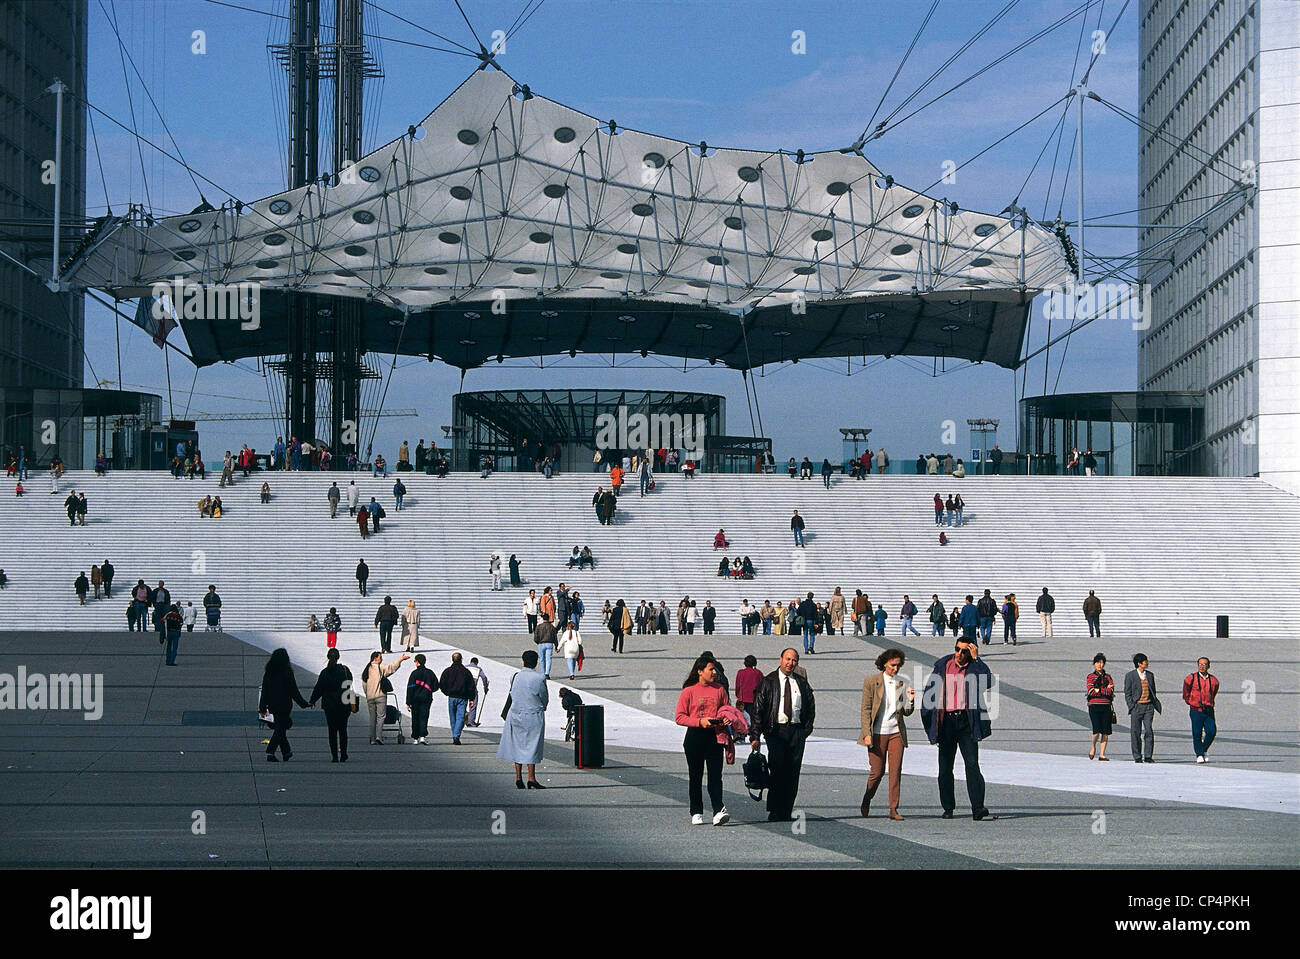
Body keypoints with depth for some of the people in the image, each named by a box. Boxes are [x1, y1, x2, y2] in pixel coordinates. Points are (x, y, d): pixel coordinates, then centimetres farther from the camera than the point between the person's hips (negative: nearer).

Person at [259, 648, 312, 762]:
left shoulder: (268, 672, 3)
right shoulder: (287, 672, -13)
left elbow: (264, 690, 6)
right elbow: (293, 690, -12)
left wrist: (262, 708, 11)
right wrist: (304, 704, -3)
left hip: (273, 705, 6)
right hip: (284, 705, -6)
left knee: (279, 727, 18)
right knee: (280, 729, -3)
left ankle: (286, 752, 30)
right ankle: (270, 753, -15)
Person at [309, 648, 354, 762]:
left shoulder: (324, 673, -6)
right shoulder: (345, 670, -2)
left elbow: (318, 689, -1)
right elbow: (350, 686, 5)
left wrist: (312, 701, 11)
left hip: (329, 705, -1)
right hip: (344, 705, 1)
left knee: (332, 731, 3)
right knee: (343, 730, 10)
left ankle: (335, 756, -1)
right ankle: (343, 755, 8)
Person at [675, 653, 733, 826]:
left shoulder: (719, 689, 8)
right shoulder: (689, 691, -2)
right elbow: (680, 717, -4)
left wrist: (728, 719, -7)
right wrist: (700, 721, -17)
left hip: (714, 736, 2)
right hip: (695, 737, -2)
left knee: (715, 775, -8)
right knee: (695, 777, 6)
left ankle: (718, 811, -16)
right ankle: (696, 813, 14)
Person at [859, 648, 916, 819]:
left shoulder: (902, 684, 9)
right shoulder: (872, 681, -1)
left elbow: (906, 712, 14)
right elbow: (866, 709, -3)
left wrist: (910, 701, -8)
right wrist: (867, 733, -10)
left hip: (896, 732, 3)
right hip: (877, 733, -3)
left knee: (896, 770, -4)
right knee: (877, 771, 0)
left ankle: (893, 809, -1)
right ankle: (866, 800, 25)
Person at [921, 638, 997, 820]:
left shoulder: (975, 668, 2)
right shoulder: (942, 666, 8)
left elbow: (988, 681, -18)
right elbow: (929, 689, 13)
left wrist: (975, 659, -15)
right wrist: (929, 719, 8)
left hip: (966, 721, -2)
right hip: (946, 721, 2)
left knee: (972, 764, -10)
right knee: (945, 767, 7)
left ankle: (978, 809, -14)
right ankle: (948, 808, 19)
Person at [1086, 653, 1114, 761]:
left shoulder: (1108, 677, 14)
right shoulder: (1091, 676, 9)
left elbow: (1111, 691, -1)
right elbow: (1090, 691, -5)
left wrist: (1098, 690, -7)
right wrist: (1105, 689, -4)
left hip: (1106, 706, 2)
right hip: (1094, 705, -2)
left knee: (1106, 731, -3)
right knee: (1097, 730, -14)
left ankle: (1102, 754, 4)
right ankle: (1093, 746, 15)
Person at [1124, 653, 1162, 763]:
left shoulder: (1150, 675, 14)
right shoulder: (1130, 675, 1)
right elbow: (1127, 693, 0)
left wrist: (1156, 704, 11)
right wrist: (1131, 707, -9)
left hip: (1148, 706, 3)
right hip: (1136, 706, -3)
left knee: (1149, 731, -7)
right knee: (1136, 732, 0)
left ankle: (1148, 756, -4)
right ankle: (1137, 757, 9)